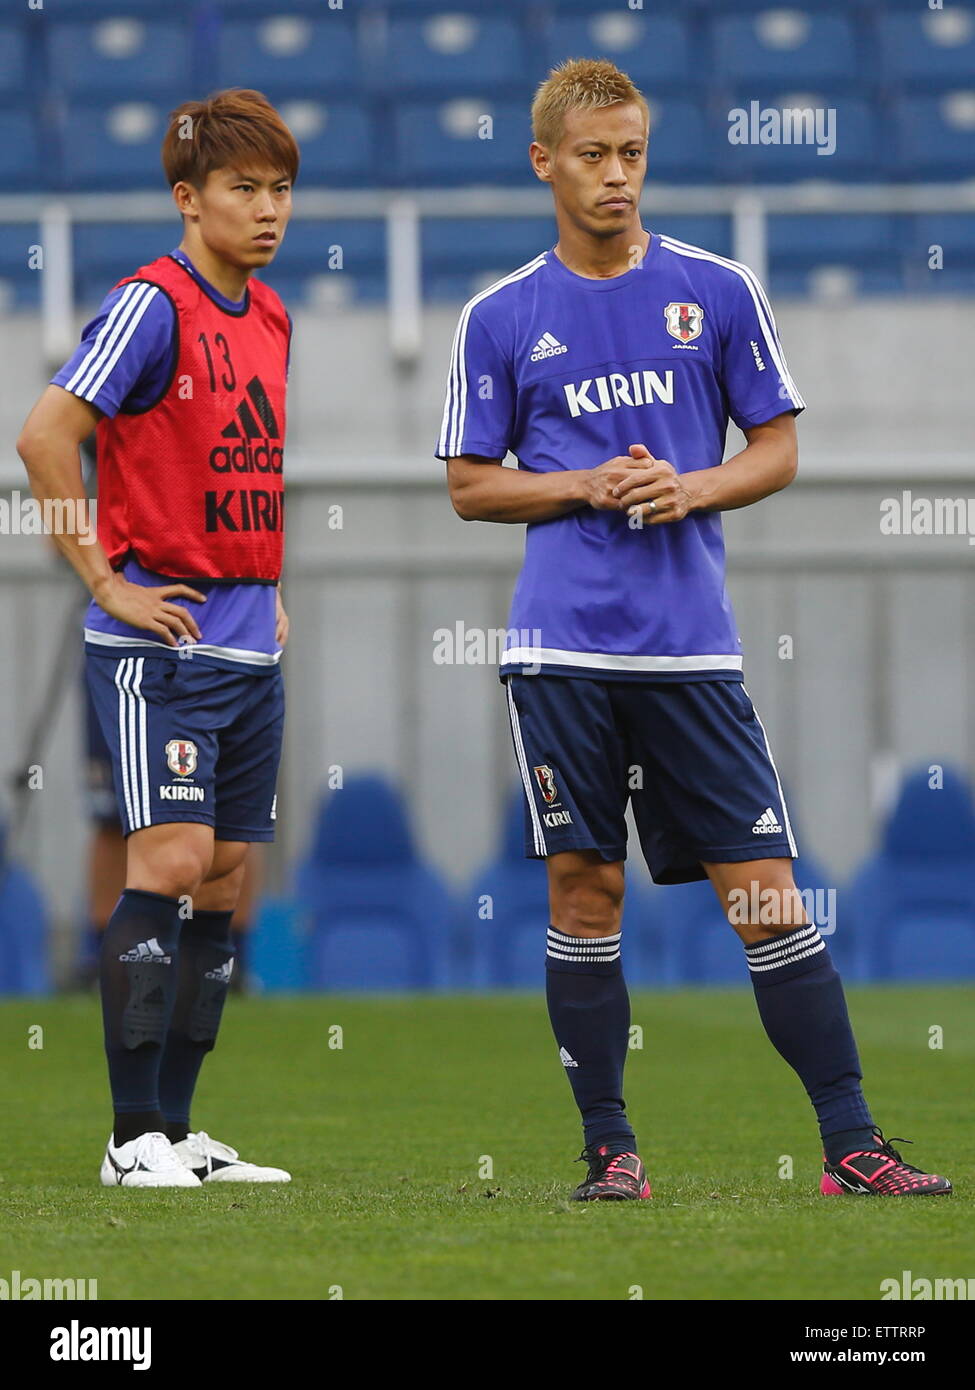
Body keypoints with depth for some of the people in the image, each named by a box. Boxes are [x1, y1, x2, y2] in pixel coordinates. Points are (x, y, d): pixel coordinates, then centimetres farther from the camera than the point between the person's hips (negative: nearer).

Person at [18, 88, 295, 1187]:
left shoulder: (271, 321, 14)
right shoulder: (152, 304, -11)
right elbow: (44, 436, -20)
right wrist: (108, 582, -17)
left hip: (249, 645, 8)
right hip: (156, 640, -8)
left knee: (224, 880, 7)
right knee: (171, 861, -14)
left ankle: (179, 1131, 12)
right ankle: (133, 1138, -12)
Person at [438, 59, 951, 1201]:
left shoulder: (717, 291, 7)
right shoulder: (500, 318, 7)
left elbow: (777, 450, 10)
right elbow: (471, 486, 9)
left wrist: (692, 488, -9)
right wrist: (589, 487, -8)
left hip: (692, 645, 0)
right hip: (563, 645, 0)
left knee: (765, 890, -4)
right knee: (583, 887, 0)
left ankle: (850, 1146, -3)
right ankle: (608, 1148, 9)